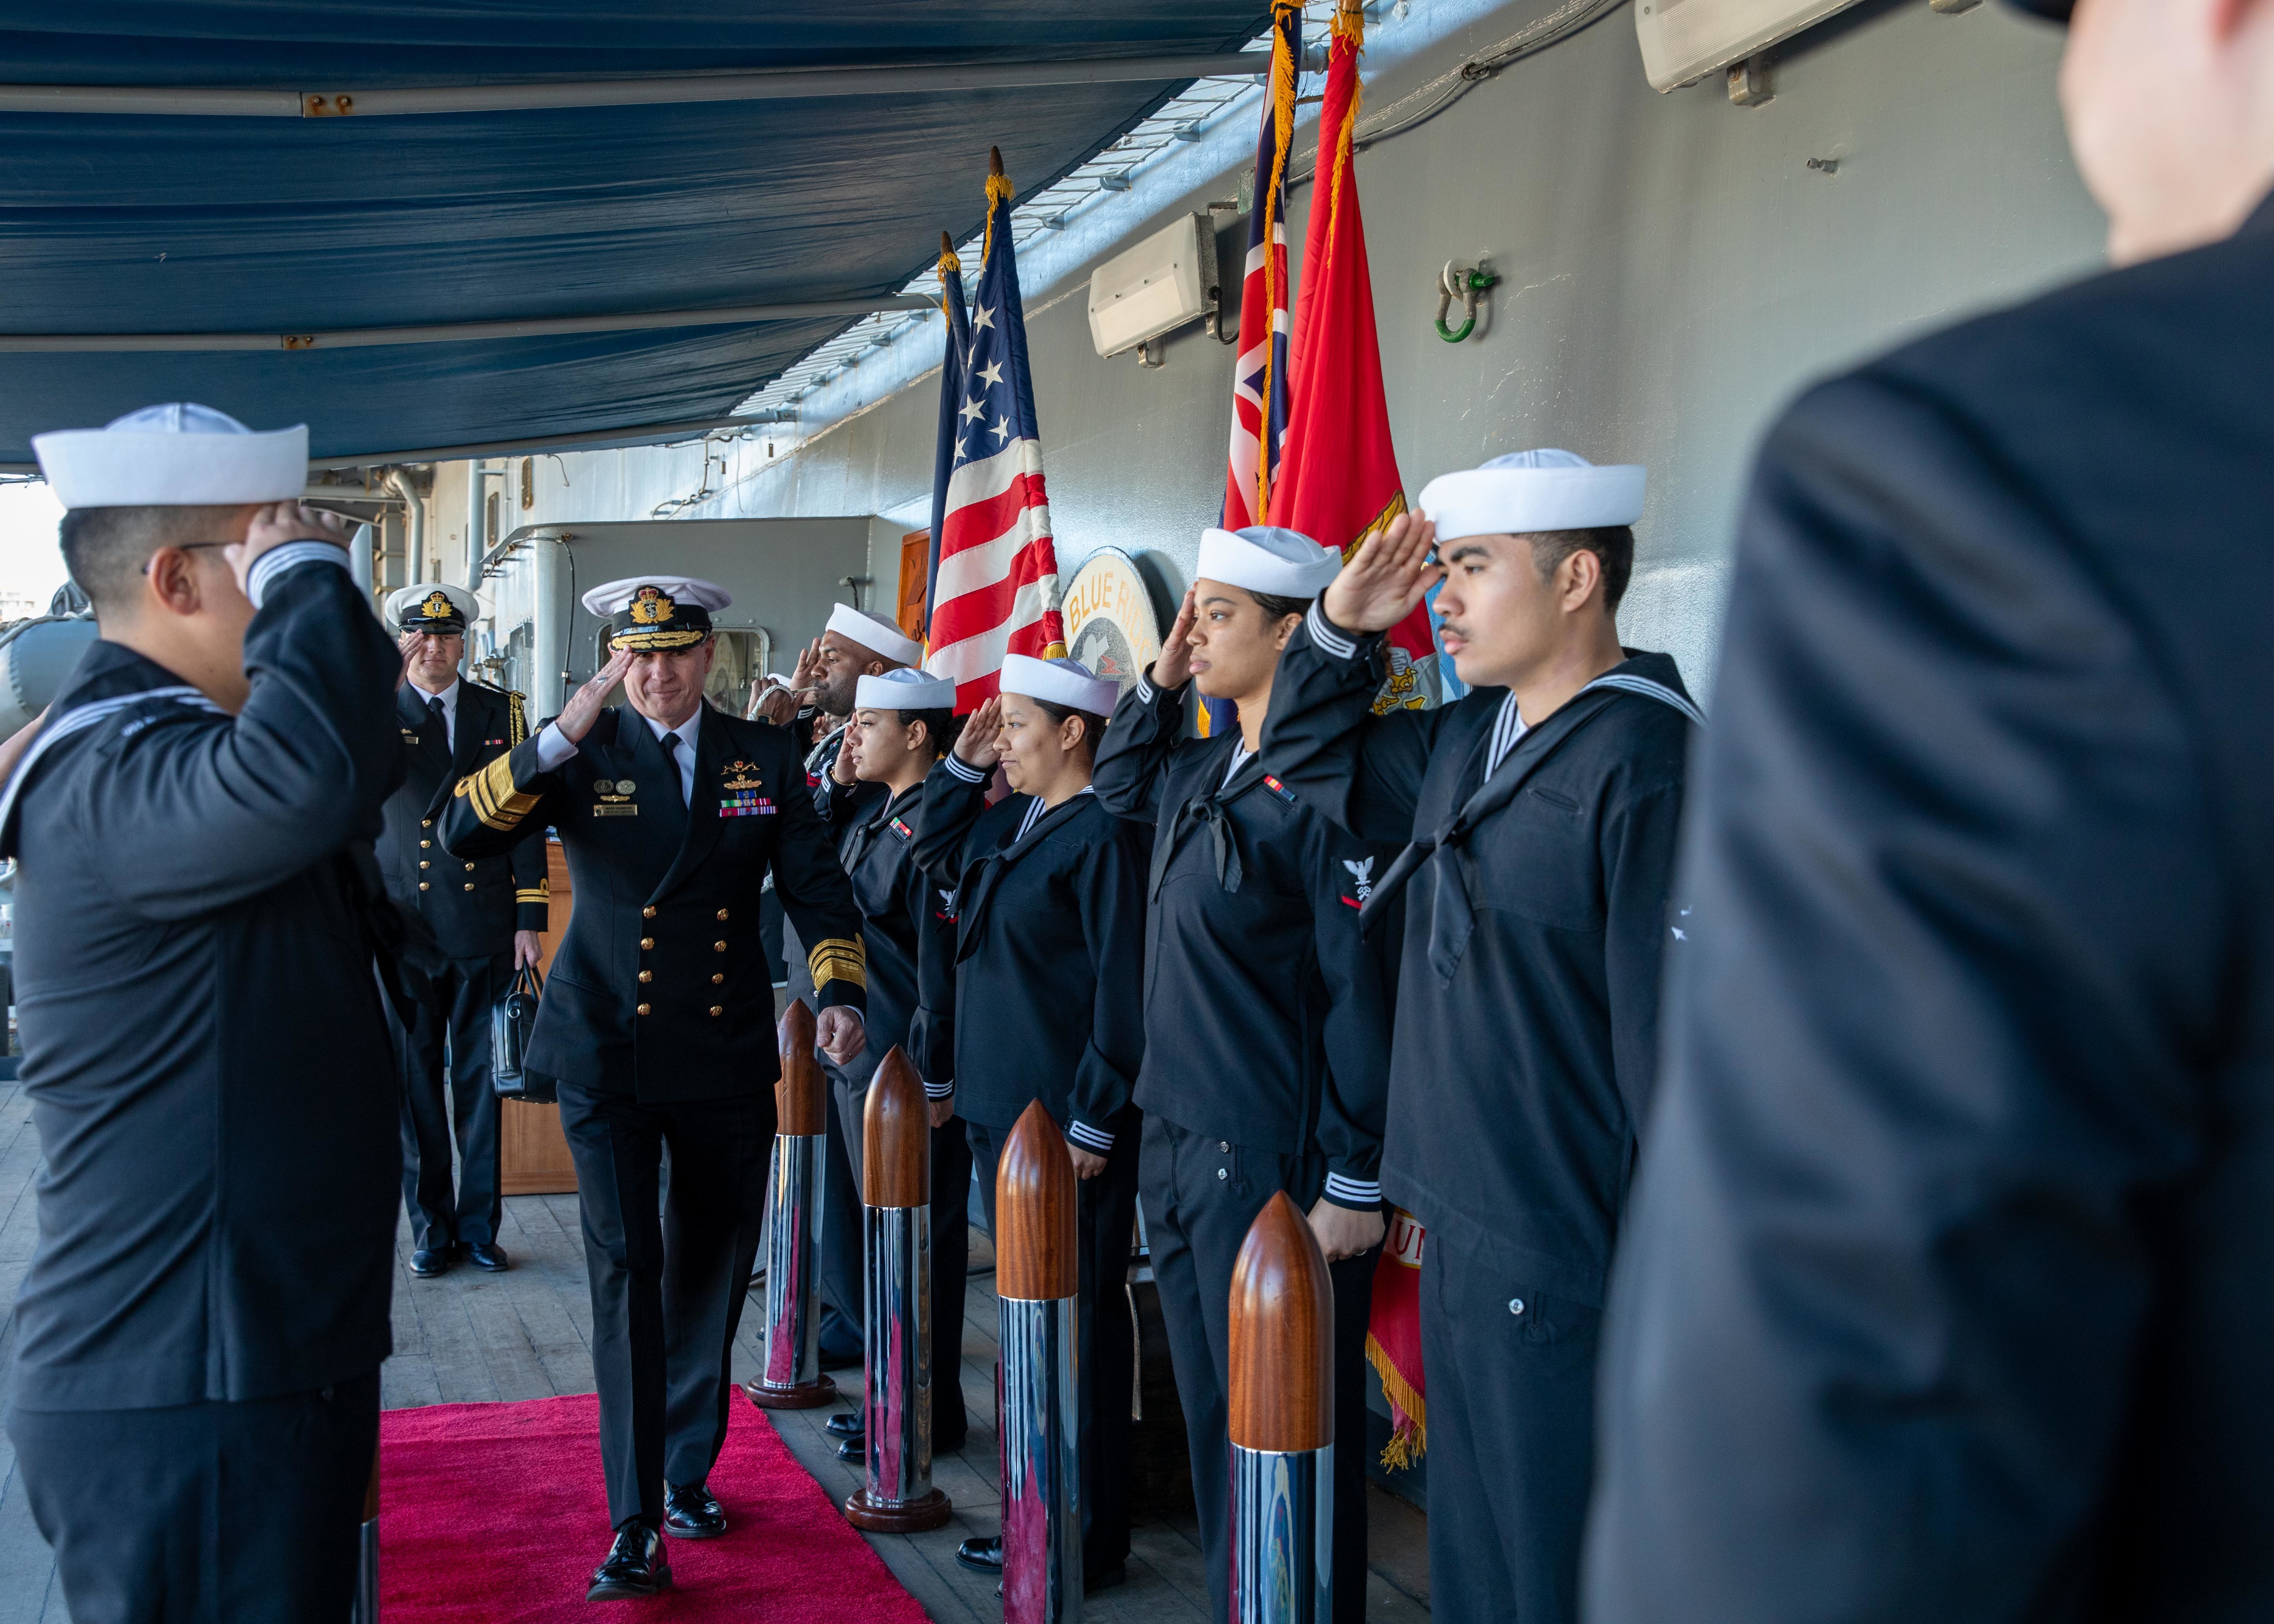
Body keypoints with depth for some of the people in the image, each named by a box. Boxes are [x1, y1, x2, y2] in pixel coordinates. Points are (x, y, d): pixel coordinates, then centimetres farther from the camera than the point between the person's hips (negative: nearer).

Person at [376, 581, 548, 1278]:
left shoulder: (502, 711, 8)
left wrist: (530, 920, 2)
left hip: (484, 927, 1)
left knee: (481, 1078, 7)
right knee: (414, 1082, 5)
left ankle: (480, 1222, 17)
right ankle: (431, 1226, 17)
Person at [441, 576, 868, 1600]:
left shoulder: (764, 757, 5)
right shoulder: (583, 755, -2)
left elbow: (816, 886, 4)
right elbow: (464, 834, -15)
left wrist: (840, 989, -13)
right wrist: (560, 738, -24)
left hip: (728, 1056, 3)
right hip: (607, 1055, -3)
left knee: (711, 1273, 13)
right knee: (626, 1270, -8)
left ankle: (689, 1473, 32)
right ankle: (636, 1527, -2)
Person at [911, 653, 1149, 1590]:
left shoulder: (1105, 835, -17)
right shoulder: (1012, 820, 10)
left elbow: (1122, 992, -19)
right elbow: (937, 857, 28)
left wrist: (1094, 1124, -18)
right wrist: (963, 767, 13)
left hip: (1068, 1125, -9)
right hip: (1000, 1109, 9)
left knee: (1078, 1319, -1)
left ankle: (1091, 1541, 9)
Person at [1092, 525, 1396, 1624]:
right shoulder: (1199, 770, 9)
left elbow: (1364, 990, -18)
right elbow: (1118, 787, 32)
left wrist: (1354, 1183, -18)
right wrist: (1159, 682, 13)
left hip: (1273, 1163, -9)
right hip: (1178, 1148, 9)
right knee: (1212, 1418, 18)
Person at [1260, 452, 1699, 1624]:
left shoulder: (1649, 759, -18)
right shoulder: (1466, 741, 10)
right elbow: (1307, 762, 27)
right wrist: (1340, 627, 9)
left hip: (1568, 1275, -9)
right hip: (1461, 1241, 9)